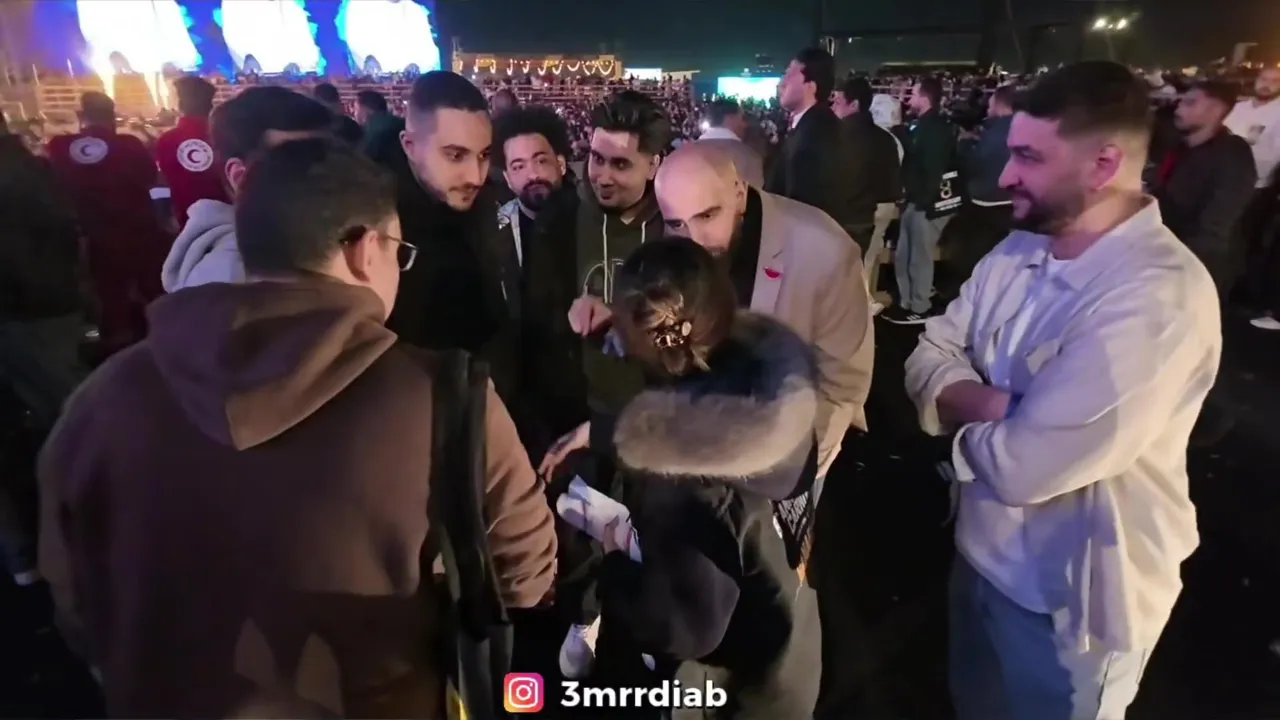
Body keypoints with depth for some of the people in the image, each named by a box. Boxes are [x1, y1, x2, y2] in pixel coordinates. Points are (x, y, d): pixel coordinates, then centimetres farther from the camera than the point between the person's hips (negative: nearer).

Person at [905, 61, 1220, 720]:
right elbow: (928, 357, -3)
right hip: (984, 550, 7)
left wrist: (965, 406, -12)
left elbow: (1019, 466, -32)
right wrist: (994, 405, -23)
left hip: (1069, 591, -7)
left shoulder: (1161, 296, -29)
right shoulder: (1019, 251, -2)